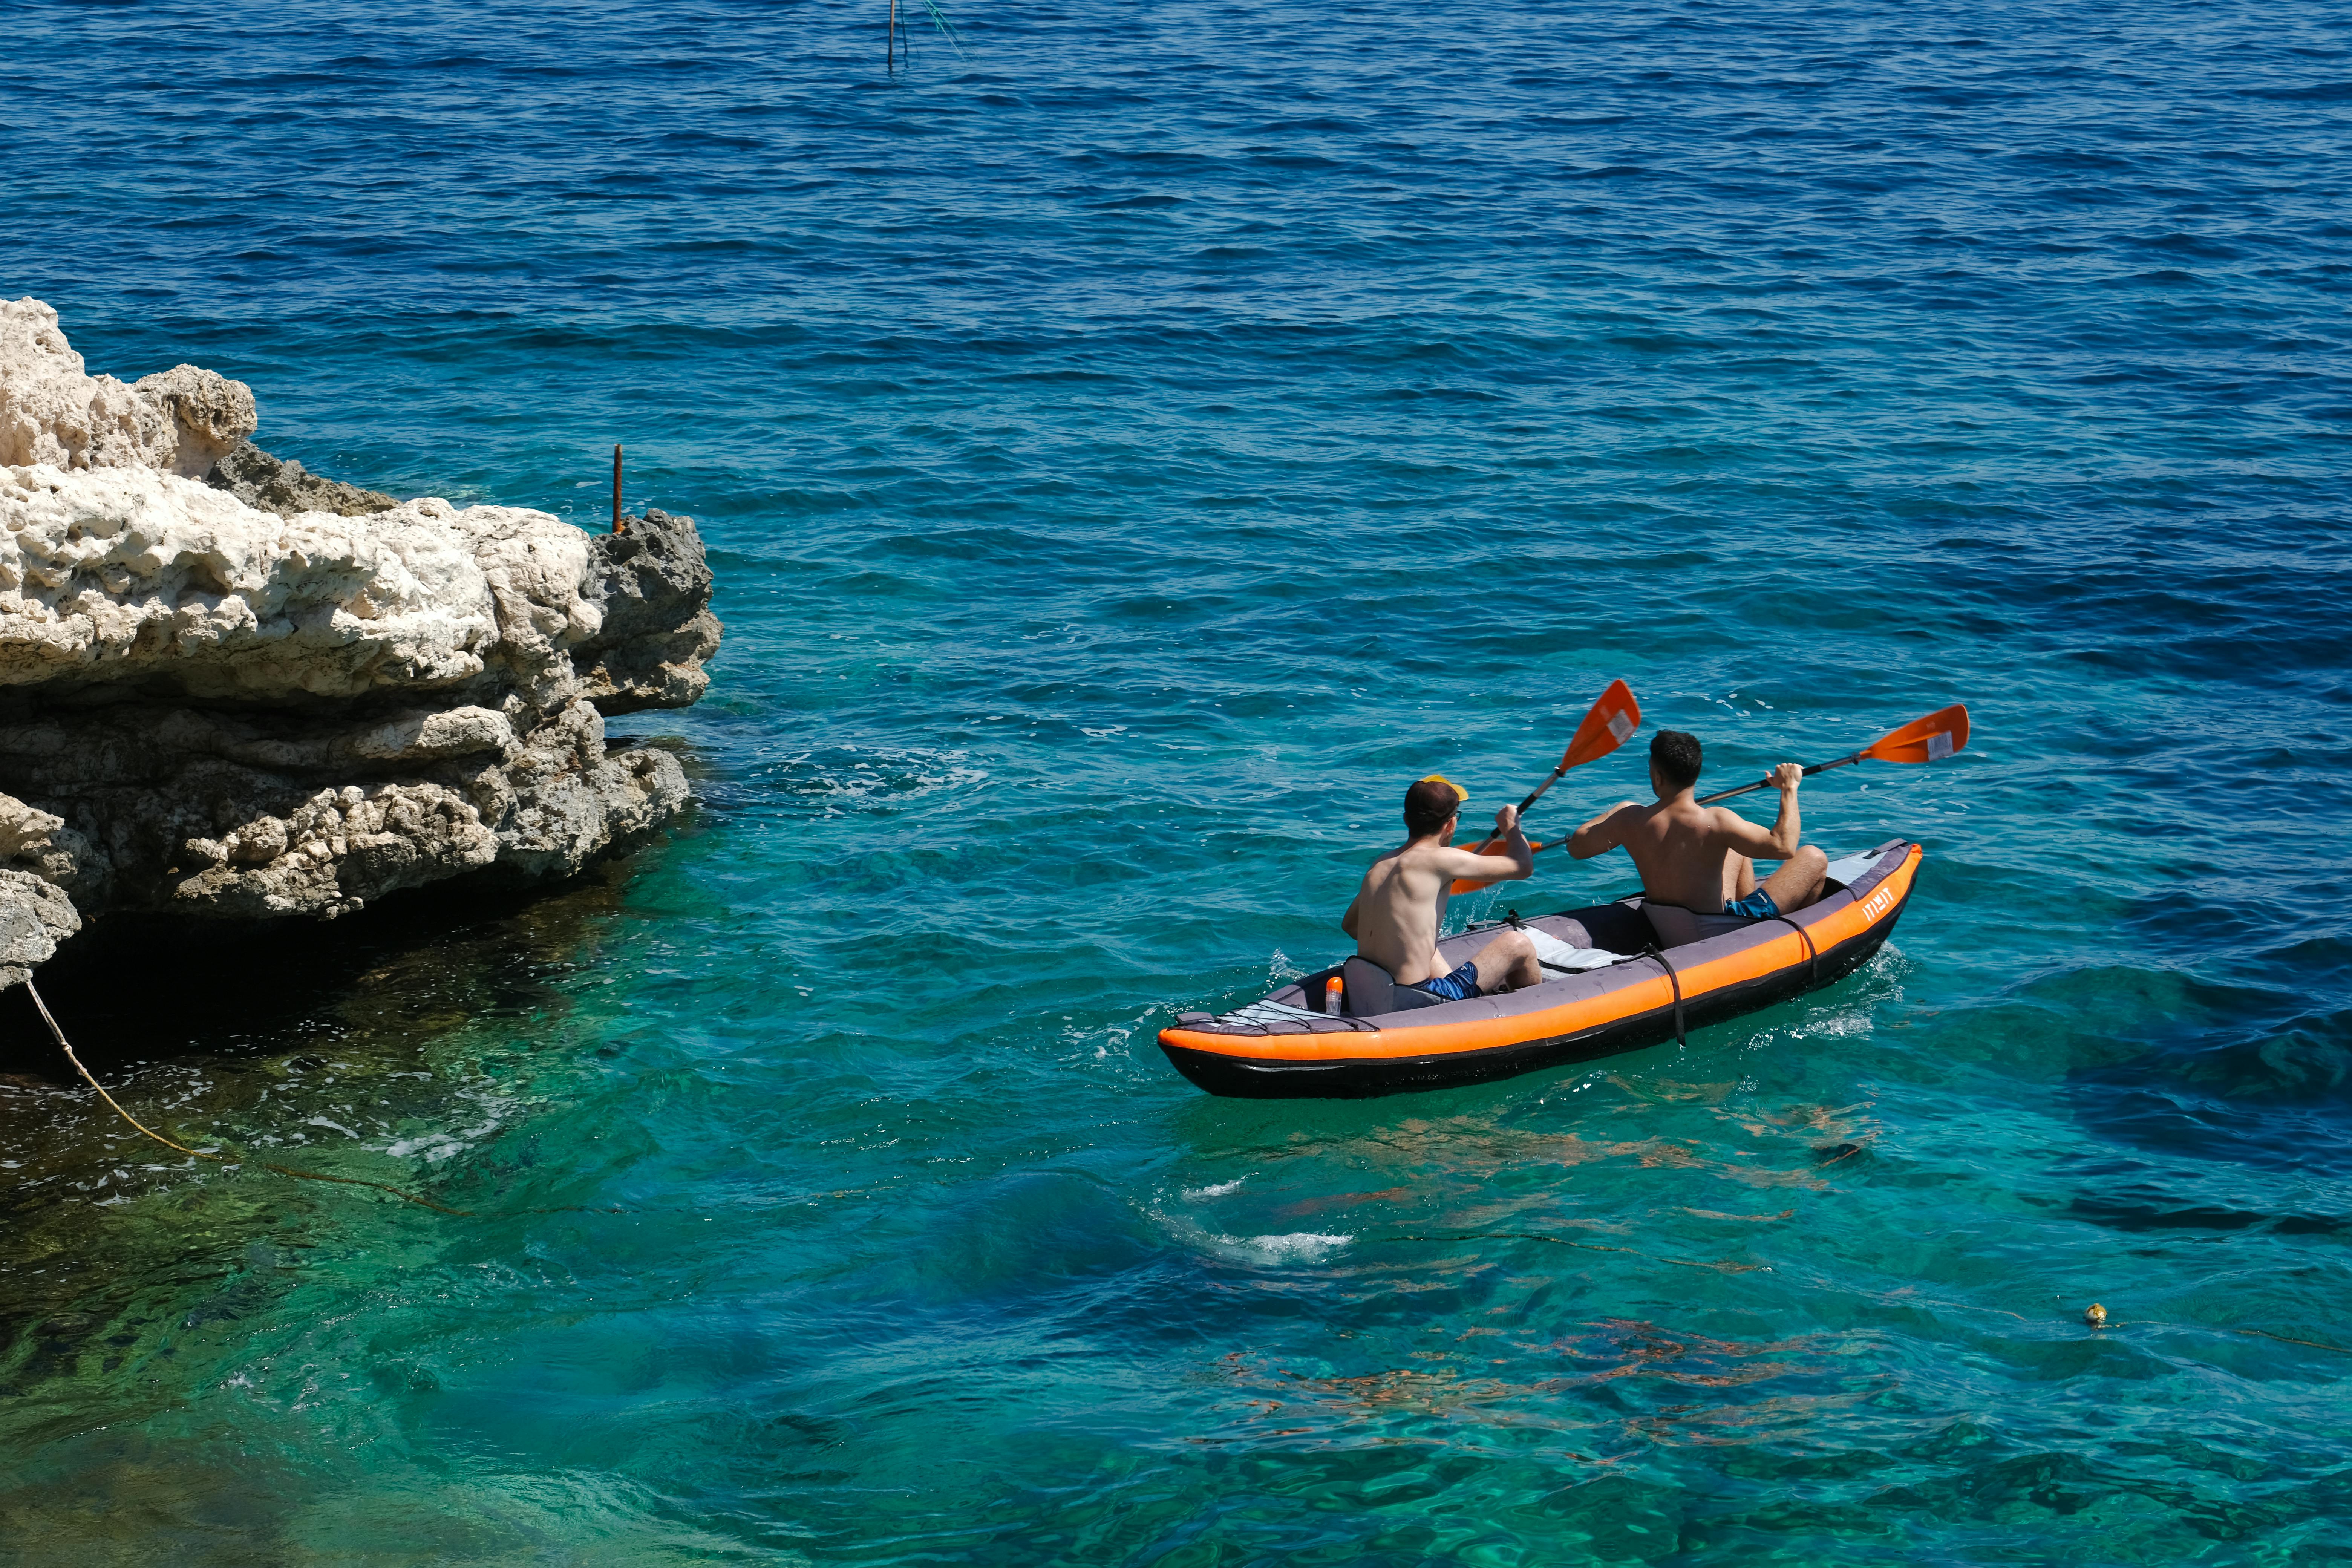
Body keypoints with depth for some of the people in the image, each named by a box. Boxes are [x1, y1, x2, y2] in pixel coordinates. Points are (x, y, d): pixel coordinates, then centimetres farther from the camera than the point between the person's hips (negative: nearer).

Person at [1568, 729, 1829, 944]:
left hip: (1669, 936, 6)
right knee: (1813, 858, 6)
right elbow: (1784, 847, -27)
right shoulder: (1716, 822, -28)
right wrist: (1789, 789, -16)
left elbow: (1576, 847, 3)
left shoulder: (1629, 820, -13)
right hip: (1720, 936, -6)